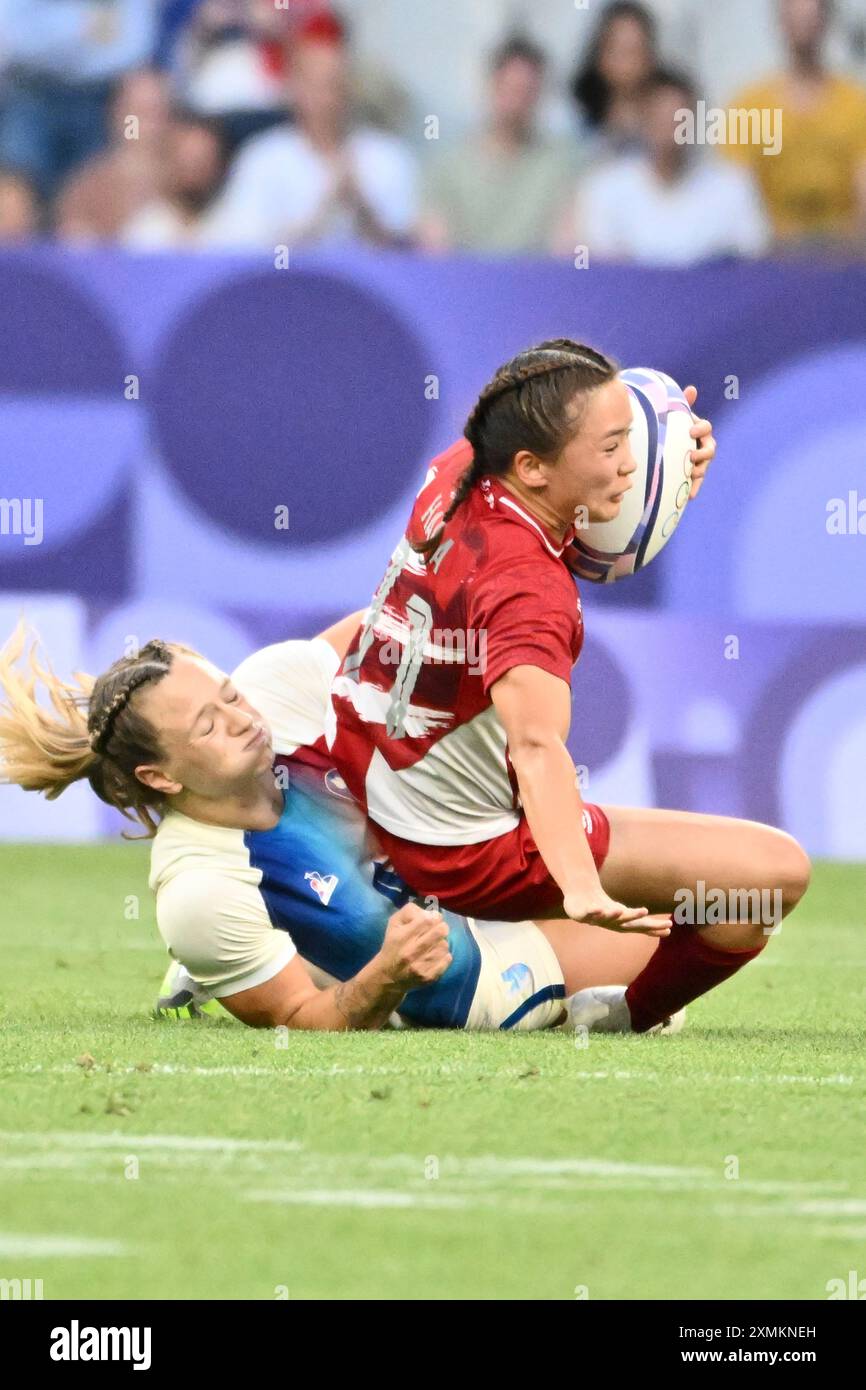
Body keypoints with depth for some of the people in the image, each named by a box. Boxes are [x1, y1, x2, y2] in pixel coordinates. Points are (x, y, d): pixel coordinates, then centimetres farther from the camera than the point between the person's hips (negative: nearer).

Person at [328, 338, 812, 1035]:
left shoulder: (455, 475, -7)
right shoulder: (526, 587, -31)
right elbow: (538, 743, -47)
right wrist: (582, 890, -59)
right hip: (475, 854, -9)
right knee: (778, 869, -13)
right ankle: (630, 1020, 10)